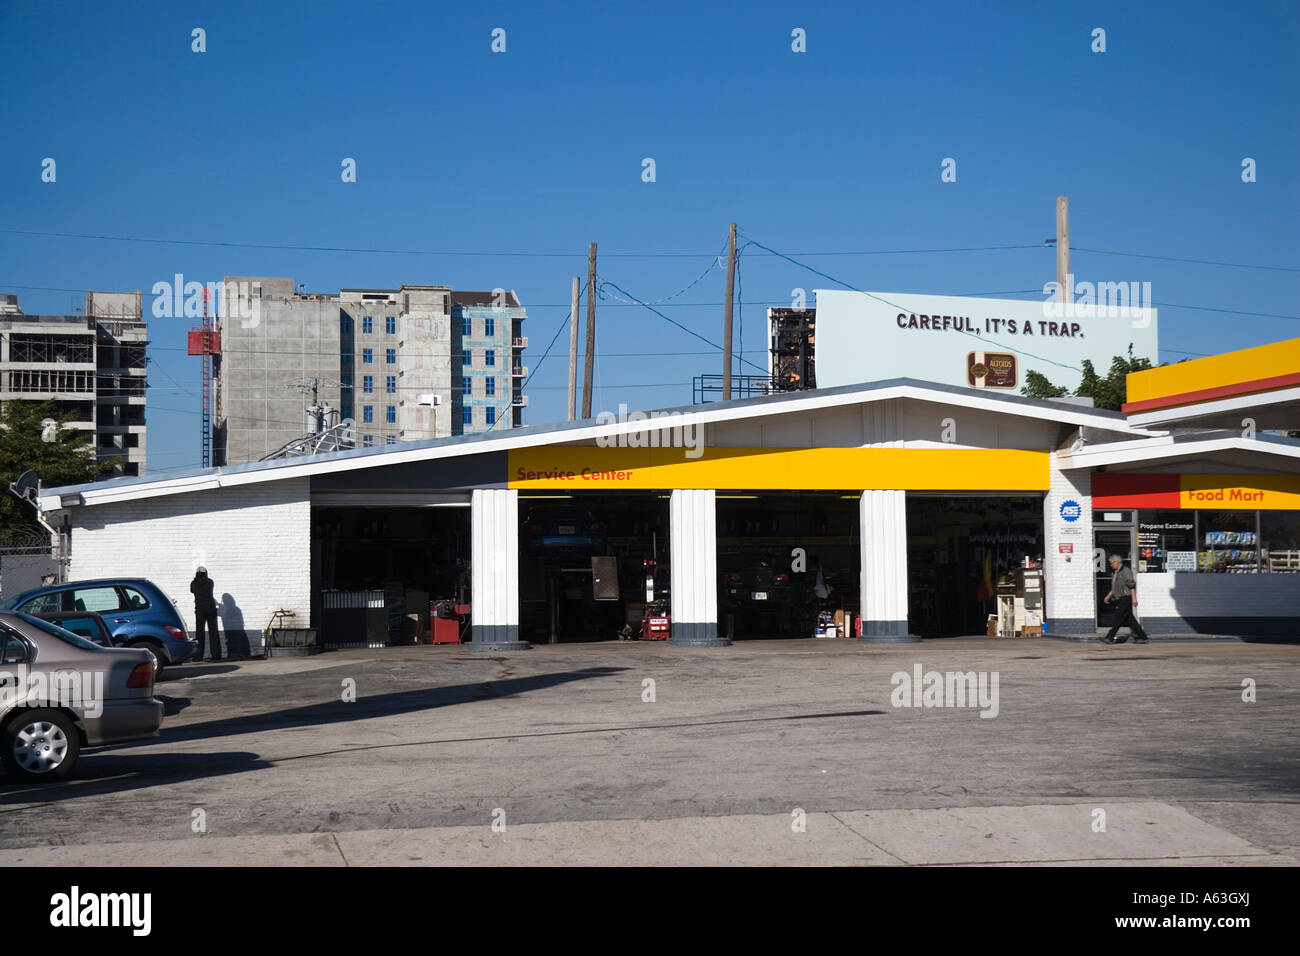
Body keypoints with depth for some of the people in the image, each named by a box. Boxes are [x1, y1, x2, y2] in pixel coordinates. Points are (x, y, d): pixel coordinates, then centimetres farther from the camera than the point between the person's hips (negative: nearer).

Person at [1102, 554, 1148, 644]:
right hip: (1120, 599, 9)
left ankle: (1110, 638, -8)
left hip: (1126, 598, -9)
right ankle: (1142, 637, 10)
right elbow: (1114, 588, 26)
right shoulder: (1116, 573, 17)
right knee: (1129, 619, 7)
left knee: (1119, 618, -8)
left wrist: (1134, 598, -20)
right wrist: (1108, 596, 22)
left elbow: (1132, 585, -16)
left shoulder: (1126, 571, -11)